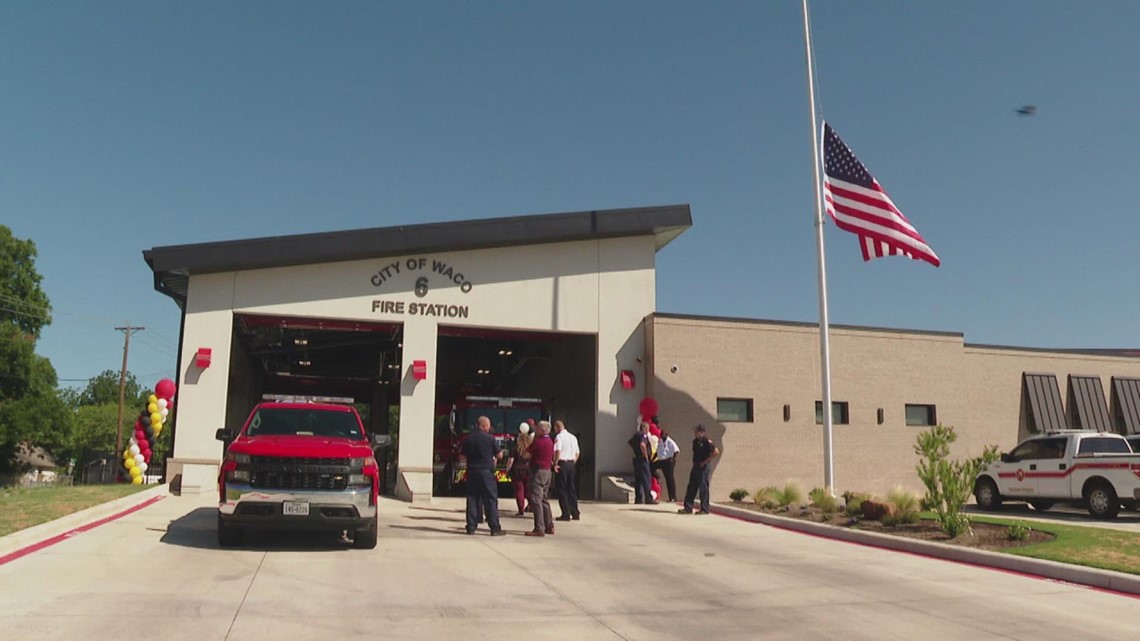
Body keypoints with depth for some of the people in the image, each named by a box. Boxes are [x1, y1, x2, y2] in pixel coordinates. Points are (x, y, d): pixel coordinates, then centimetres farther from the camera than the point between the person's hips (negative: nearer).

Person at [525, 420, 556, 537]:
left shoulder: (538, 441, -15)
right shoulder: (550, 442, 12)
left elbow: (526, 454, -8)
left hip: (538, 471, -9)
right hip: (547, 471, 9)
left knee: (536, 500, -8)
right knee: (544, 499, 16)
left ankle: (539, 529, -12)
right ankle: (549, 526, 18)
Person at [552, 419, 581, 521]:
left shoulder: (559, 437, -10)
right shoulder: (573, 437, 13)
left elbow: (558, 451, -22)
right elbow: (577, 453, 15)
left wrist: (555, 464, -15)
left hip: (562, 464, -7)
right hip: (571, 464, 7)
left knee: (562, 489, -1)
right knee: (571, 489, 13)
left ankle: (566, 514, -3)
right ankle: (575, 513, 14)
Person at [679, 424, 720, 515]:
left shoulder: (707, 441, -12)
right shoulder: (695, 441, 11)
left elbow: (716, 452, -19)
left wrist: (705, 461, -16)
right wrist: (695, 462, 10)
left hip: (703, 467, -8)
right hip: (696, 467, 8)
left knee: (703, 489, -3)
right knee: (691, 488, 8)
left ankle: (704, 509, 3)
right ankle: (688, 508, 12)